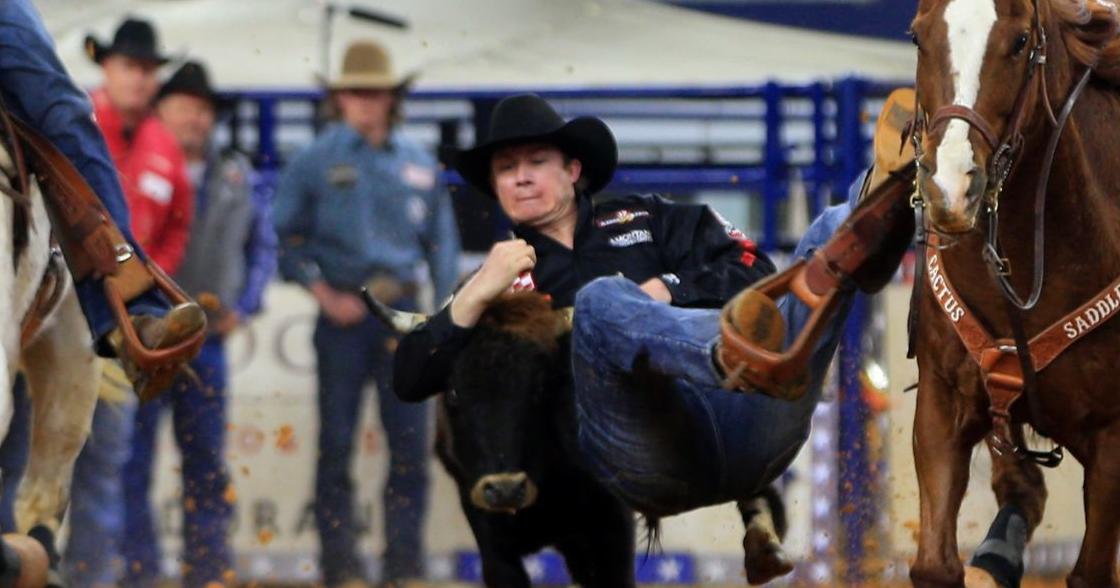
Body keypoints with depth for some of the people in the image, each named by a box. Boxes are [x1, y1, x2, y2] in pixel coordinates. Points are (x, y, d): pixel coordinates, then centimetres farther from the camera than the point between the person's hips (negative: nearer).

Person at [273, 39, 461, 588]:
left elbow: (441, 241, 13)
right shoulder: (315, 161, 1)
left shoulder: (418, 163, 9)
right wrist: (324, 295, -9)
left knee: (411, 441, 1)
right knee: (337, 443, -1)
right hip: (344, 312, -3)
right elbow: (286, 237, 1)